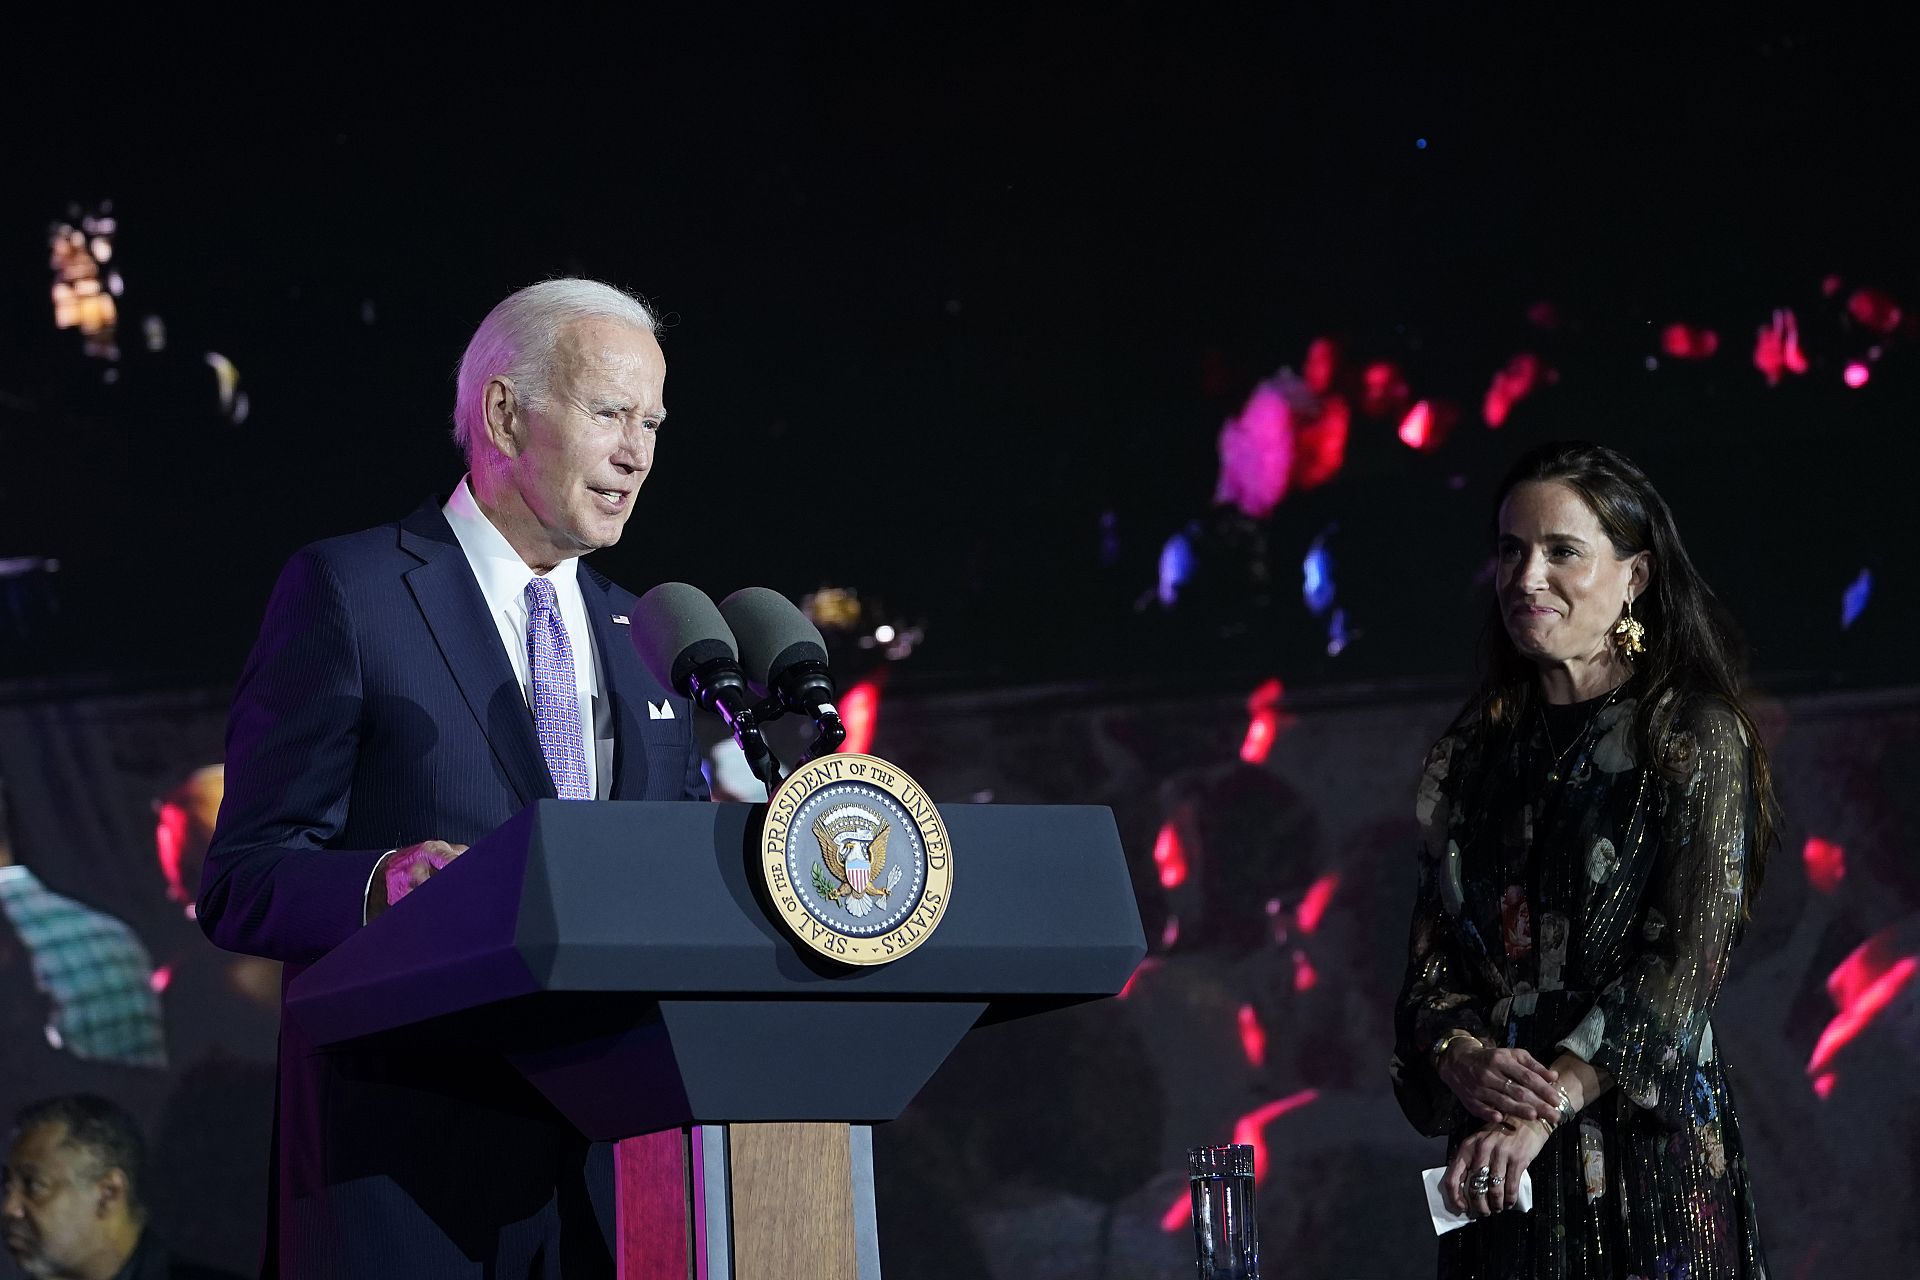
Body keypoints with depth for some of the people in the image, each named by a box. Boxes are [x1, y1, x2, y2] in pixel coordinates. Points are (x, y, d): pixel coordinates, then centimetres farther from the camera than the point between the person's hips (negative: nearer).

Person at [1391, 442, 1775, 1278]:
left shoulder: (1697, 738, -6)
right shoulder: (1479, 744, 11)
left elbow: (1685, 965, -15)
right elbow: (1432, 943, 8)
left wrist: (1544, 1110, -22)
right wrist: (1461, 1056, -13)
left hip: (1649, 1142, -5)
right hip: (1496, 1158, 5)